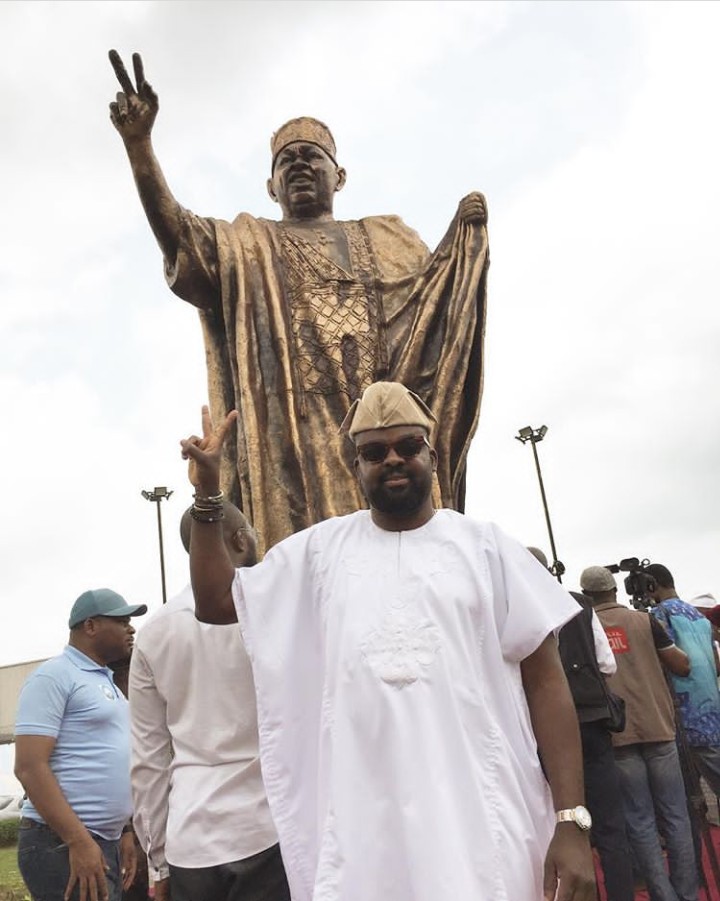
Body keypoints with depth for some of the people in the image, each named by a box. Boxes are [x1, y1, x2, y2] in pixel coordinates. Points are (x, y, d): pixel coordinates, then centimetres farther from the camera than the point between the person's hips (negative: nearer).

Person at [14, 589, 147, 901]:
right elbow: (30, 767, -17)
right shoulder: (54, 676, -10)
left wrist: (124, 831, 16)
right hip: (62, 843, -8)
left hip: (105, 841, 9)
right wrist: (79, 841, -22)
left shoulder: (106, 682, 17)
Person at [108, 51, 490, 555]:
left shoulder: (385, 238, 28)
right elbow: (177, 236, 3)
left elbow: (433, 289, 16)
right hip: (294, 424, -1)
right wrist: (139, 145, -12)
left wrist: (464, 232, -1)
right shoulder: (248, 246, 21)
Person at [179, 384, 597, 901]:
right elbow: (215, 602, 13)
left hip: (483, 822, -1)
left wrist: (572, 819, -7)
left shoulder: (485, 546, 2)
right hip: (361, 827, 2)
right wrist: (208, 494, 3)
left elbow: (545, 680, 0)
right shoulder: (321, 548, 8)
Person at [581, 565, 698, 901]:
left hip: (616, 735, 0)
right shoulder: (642, 620, 2)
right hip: (658, 729, 0)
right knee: (675, 816, 9)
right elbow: (682, 666, 4)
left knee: (640, 822, 5)